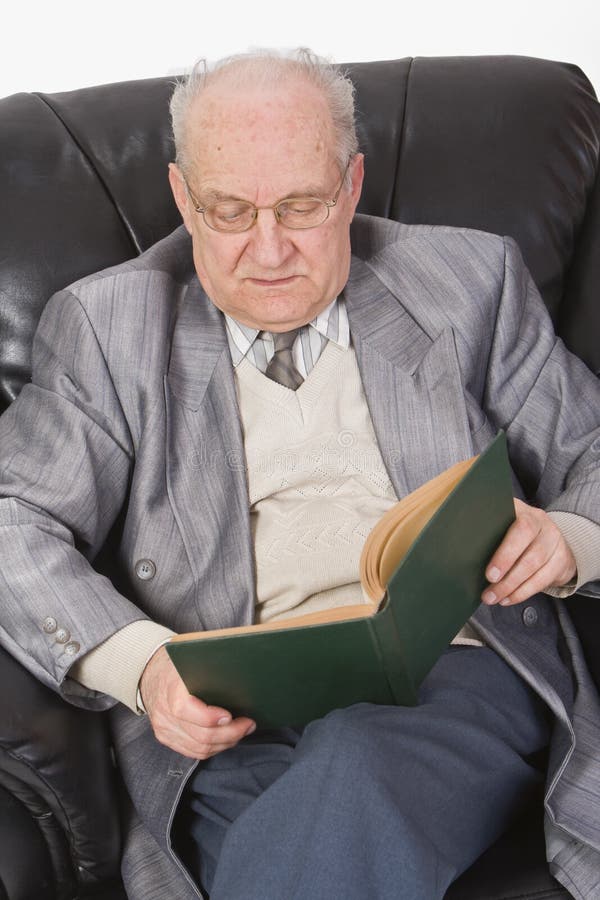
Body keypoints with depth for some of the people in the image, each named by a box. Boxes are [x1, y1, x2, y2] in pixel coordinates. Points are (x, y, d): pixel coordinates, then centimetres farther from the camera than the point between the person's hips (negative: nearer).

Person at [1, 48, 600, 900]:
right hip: (229, 720, 0)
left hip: (452, 677, 1)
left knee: (354, 773, -34)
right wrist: (141, 664, -15)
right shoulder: (107, 325, 11)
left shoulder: (468, 282, 14)